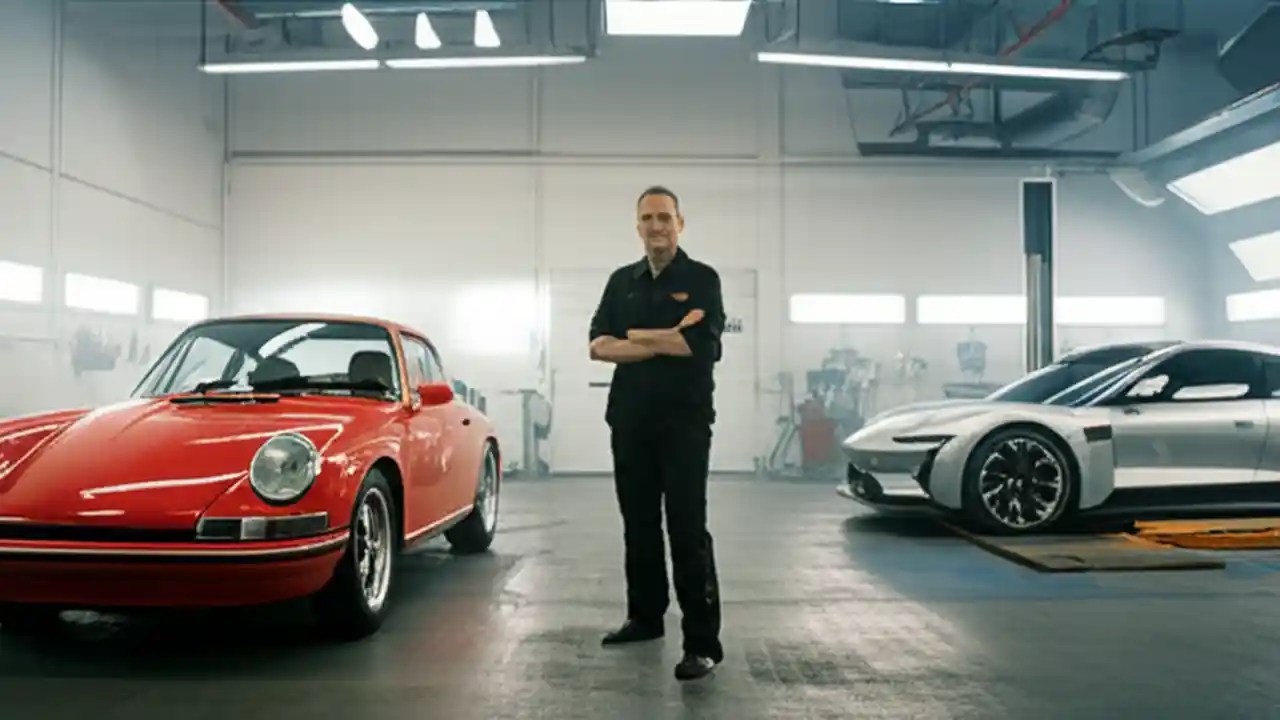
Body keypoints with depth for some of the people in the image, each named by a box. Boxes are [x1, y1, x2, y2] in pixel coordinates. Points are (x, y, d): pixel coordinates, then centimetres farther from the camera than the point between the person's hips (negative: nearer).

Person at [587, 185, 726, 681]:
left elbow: (700, 346, -15)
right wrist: (666, 340, -11)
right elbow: (598, 345, 0)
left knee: (687, 529, -6)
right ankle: (645, 617, 28)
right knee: (639, 524, 13)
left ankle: (703, 643, -3)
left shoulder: (701, 279, 0)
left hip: (684, 421, -5)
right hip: (630, 421, 5)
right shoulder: (621, 281, 12)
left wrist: (634, 335, -6)